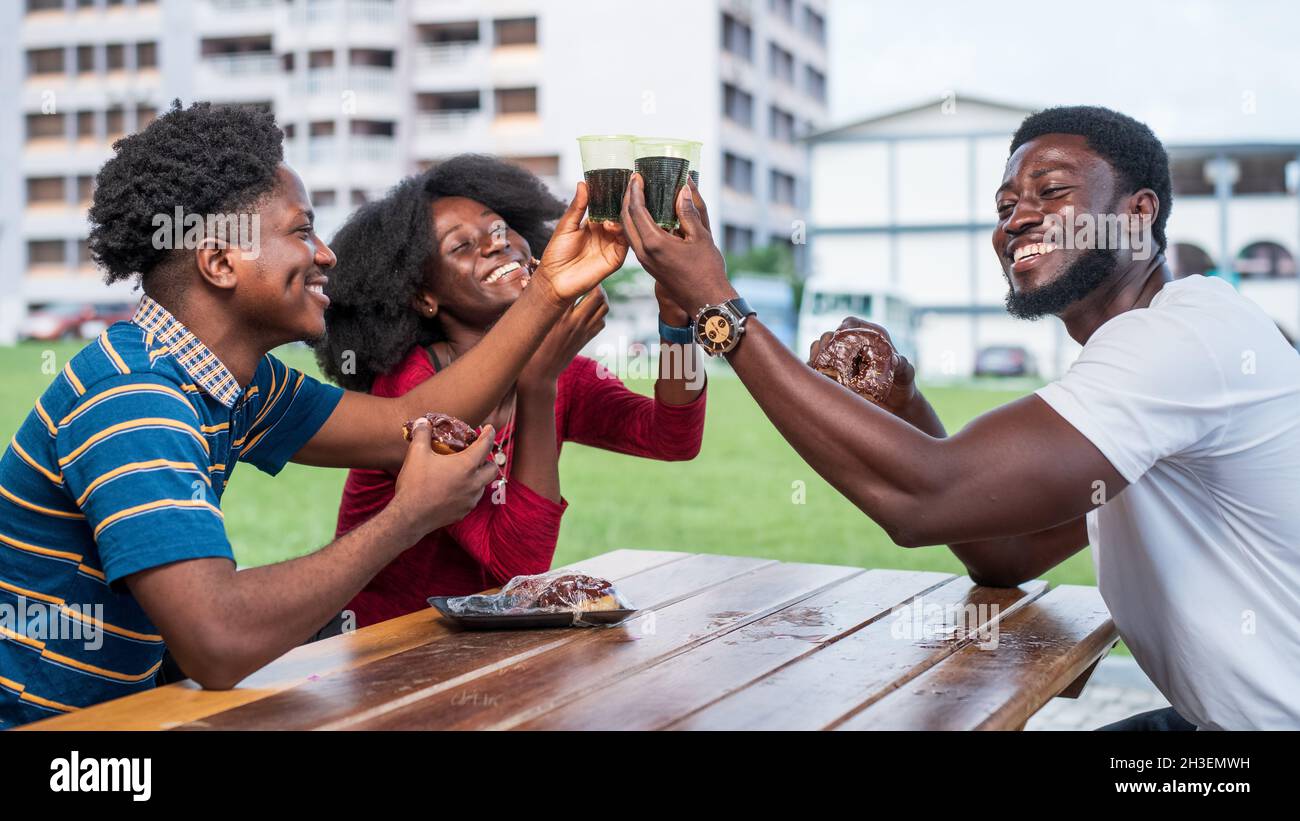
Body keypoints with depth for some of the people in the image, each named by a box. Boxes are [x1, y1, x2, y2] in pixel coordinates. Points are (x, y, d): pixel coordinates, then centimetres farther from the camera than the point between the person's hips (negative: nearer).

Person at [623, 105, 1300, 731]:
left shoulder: (1189, 331, -21)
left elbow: (923, 499, -30)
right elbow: (1006, 560, 9)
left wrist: (718, 310, -24)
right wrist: (904, 409, -6)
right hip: (1221, 720, 8)